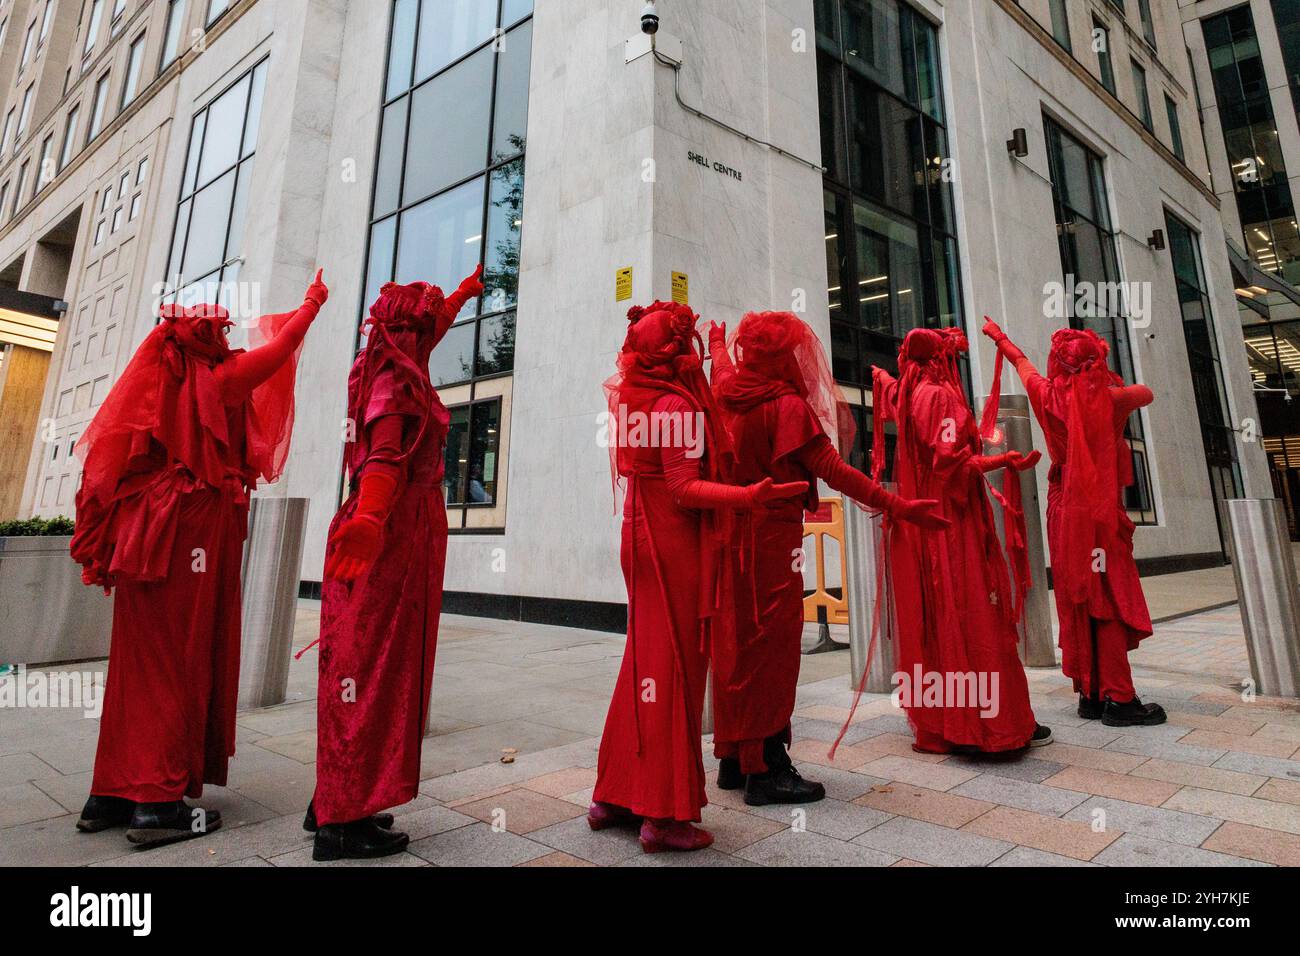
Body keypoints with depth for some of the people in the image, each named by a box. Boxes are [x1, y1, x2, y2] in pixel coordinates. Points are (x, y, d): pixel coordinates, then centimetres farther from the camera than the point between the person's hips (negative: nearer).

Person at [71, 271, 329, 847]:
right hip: (195, 531, -7)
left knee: (140, 661, 11)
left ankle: (112, 793, 19)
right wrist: (313, 303, 15)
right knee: (182, 660, -3)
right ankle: (160, 802, 1)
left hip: (149, 530, 7)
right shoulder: (214, 380, -6)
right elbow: (279, 348, 1)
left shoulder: (160, 377, 11)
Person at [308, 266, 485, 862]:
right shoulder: (397, 380, -9)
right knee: (375, 663, -6)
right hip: (396, 532, -10)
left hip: (397, 532, 10)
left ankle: (335, 802, 24)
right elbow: (385, 455, -25)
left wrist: (465, 292, 50)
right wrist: (369, 518, -38)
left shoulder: (394, 370, 18)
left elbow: (430, 329, 37)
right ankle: (345, 820, 3)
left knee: (362, 663, 13)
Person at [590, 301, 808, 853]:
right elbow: (685, 489, -21)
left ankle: (614, 795, 25)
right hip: (677, 544, -9)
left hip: (644, 539, 9)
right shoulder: (677, 403, -14)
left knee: (644, 665, 15)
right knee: (674, 670, -2)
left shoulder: (635, 399, 11)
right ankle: (663, 814, 9)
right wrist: (750, 496, -32)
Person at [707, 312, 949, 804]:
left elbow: (722, 365, 31)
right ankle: (766, 769, 5)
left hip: (730, 530, 8)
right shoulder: (787, 404, -14)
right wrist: (896, 506, -17)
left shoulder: (726, 391, 6)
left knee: (737, 641, 13)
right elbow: (833, 470, -19)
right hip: (772, 533, -8)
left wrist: (717, 342, 53)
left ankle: (733, 757, 25)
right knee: (772, 642, -2)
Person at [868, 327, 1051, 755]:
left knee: (927, 622, 10)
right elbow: (950, 460, -20)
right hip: (954, 525, -9)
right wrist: (1005, 460, -24)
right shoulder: (941, 396, -11)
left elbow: (884, 381, 36)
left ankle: (934, 721, 18)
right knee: (976, 621, -5)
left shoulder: (905, 395, 12)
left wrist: (882, 375, 53)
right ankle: (1000, 723, 2)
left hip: (918, 526, 9)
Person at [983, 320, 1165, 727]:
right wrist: (1111, 381, 28)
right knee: (1111, 601, -1)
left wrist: (1000, 338, 38)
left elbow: (1023, 363, 21)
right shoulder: (1110, 398, -6)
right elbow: (1147, 394, 17)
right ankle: (1118, 698, 0)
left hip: (1063, 511, 4)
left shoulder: (1049, 396, 2)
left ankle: (1088, 694, 15)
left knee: (1077, 604, 8)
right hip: (1101, 511, -4)